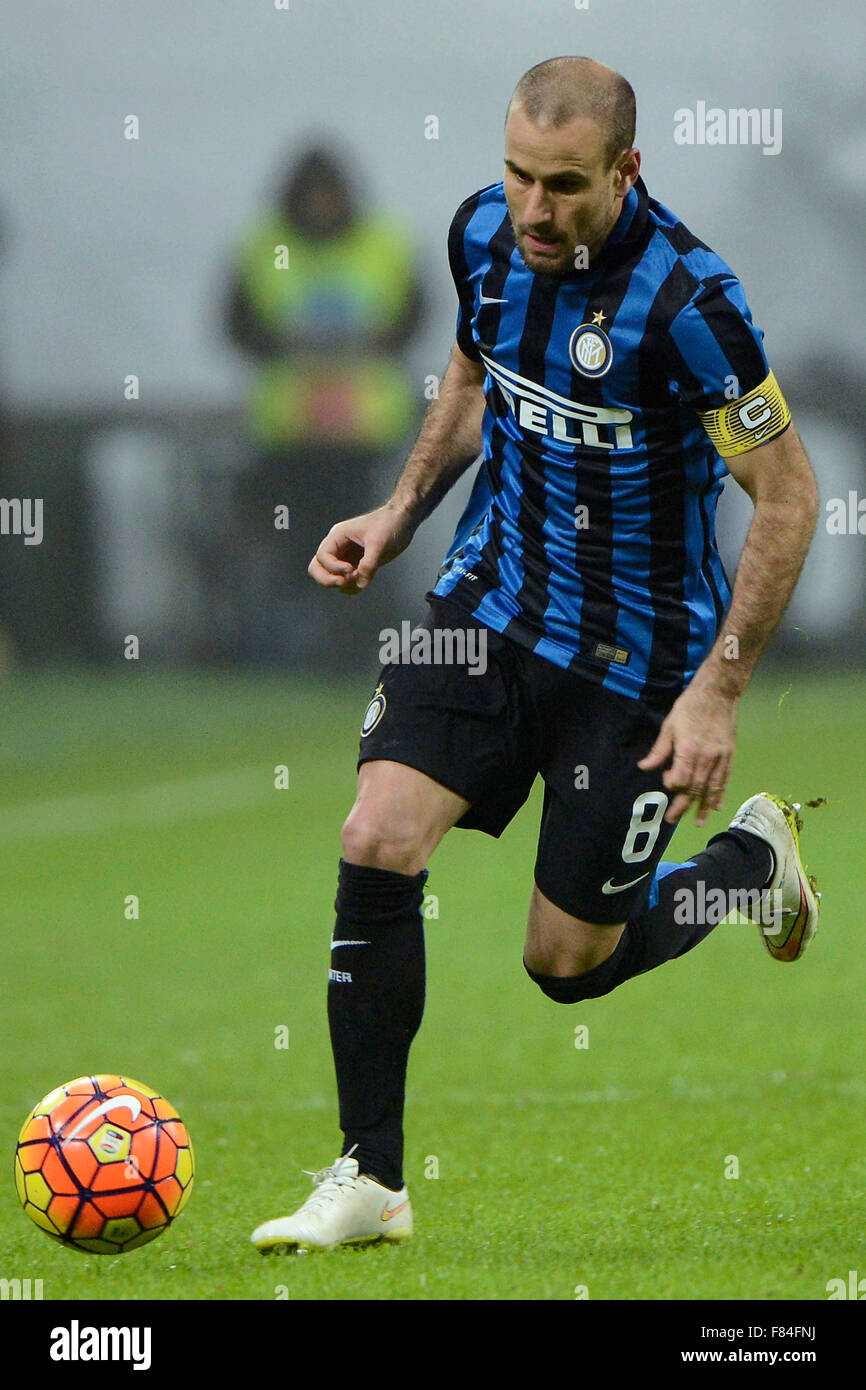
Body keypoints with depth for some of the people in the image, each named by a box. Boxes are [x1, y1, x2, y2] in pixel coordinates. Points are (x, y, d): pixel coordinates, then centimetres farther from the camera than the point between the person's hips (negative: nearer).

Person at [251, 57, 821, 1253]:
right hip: (491, 601, 5)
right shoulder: (485, 233, -6)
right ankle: (370, 1178, -4)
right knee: (378, 842, -15)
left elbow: (789, 497, -17)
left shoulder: (685, 300, -25)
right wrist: (399, 516, 6)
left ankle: (752, 860, 33)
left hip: (636, 654, -5)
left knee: (568, 964, 2)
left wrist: (719, 690, -19)